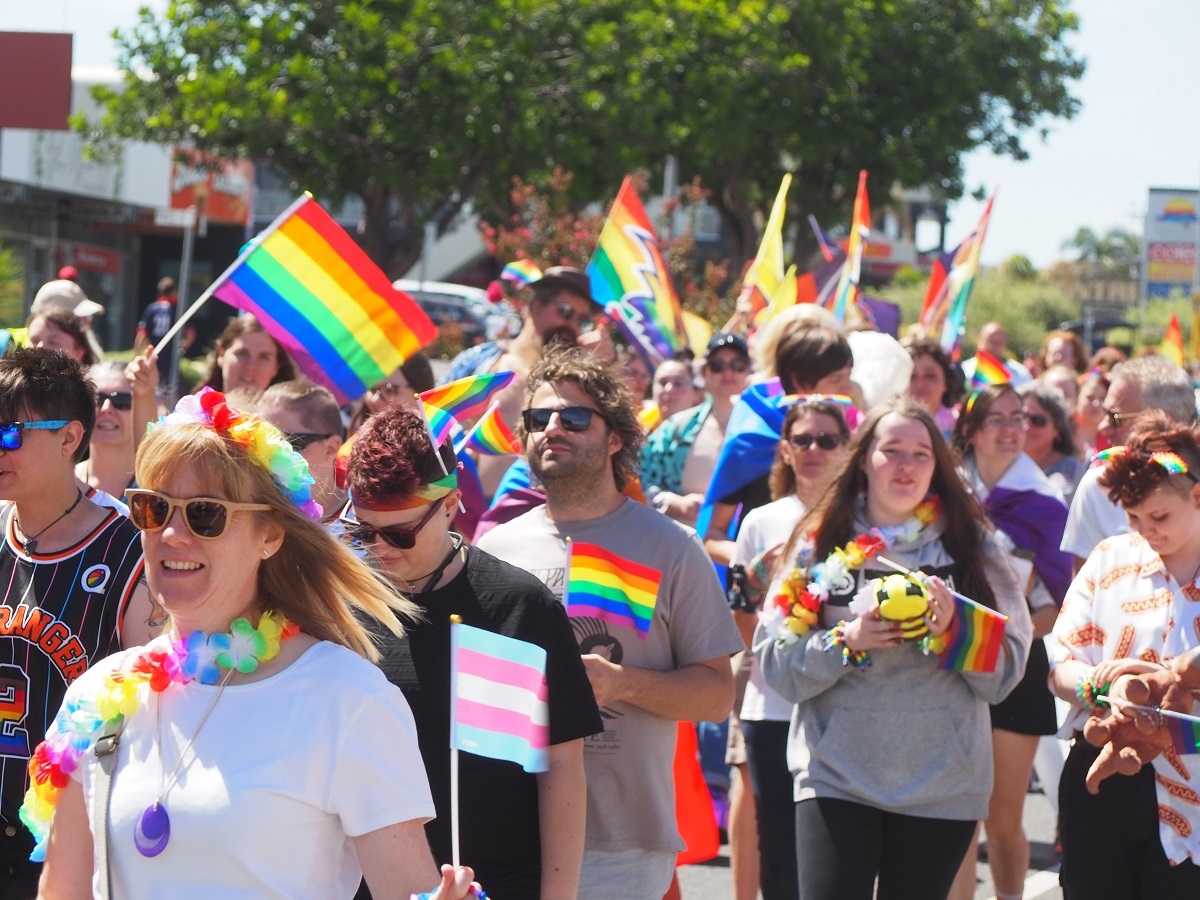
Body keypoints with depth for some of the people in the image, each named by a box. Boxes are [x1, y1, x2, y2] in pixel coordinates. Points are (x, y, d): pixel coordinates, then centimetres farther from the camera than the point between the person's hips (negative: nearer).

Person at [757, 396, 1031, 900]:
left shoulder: (971, 545, 6)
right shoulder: (820, 542, 5)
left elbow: (1007, 669, 3)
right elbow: (775, 664, 1)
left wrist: (952, 631, -13)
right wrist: (846, 641, -14)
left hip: (942, 785, 1)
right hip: (835, 777, -1)